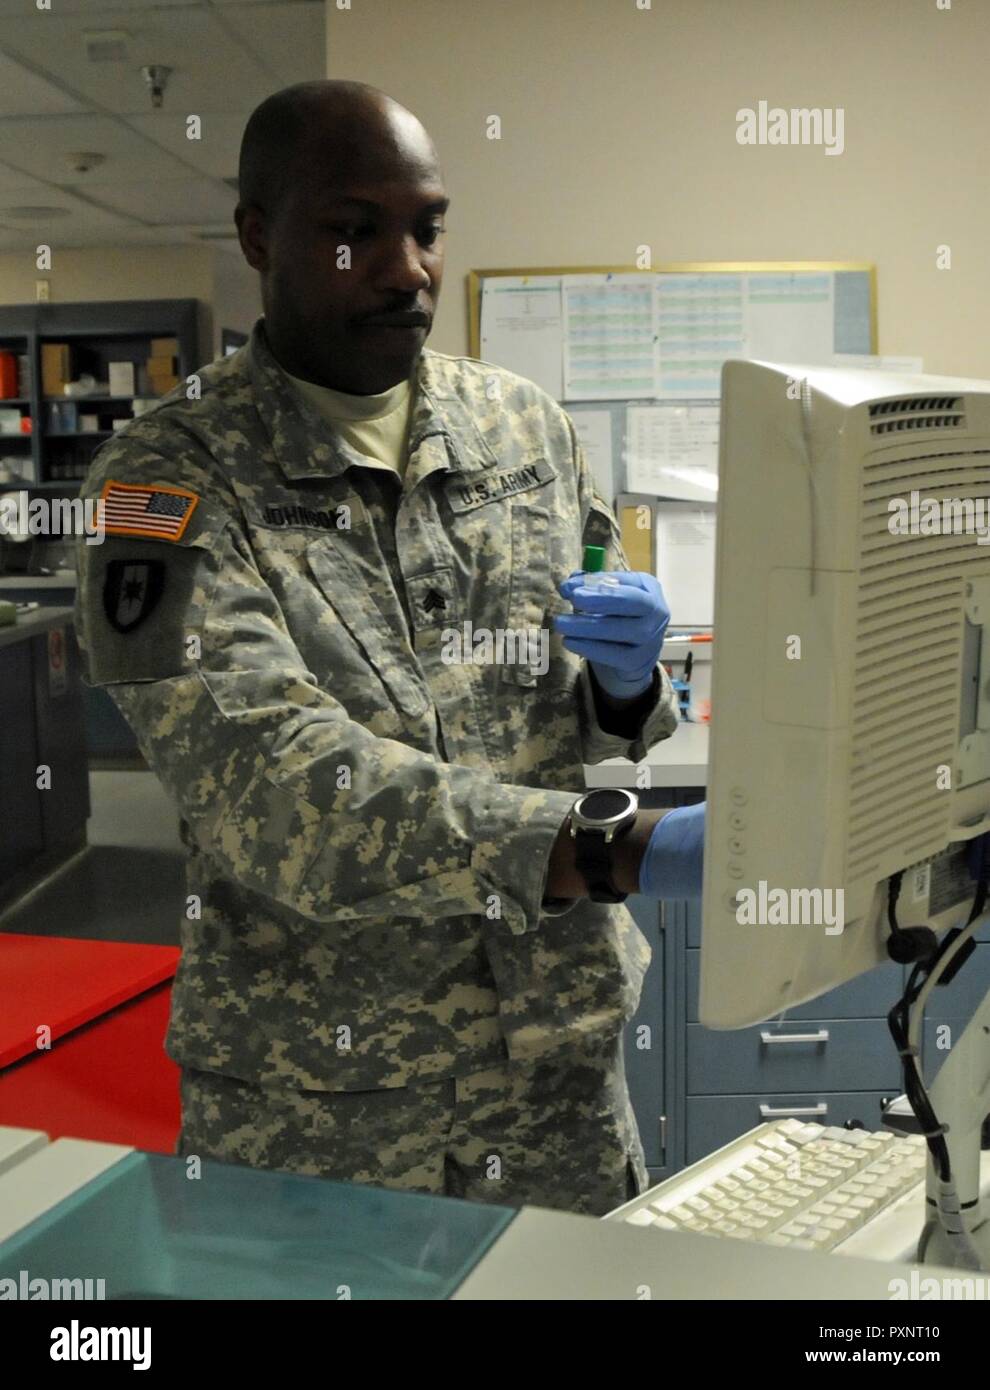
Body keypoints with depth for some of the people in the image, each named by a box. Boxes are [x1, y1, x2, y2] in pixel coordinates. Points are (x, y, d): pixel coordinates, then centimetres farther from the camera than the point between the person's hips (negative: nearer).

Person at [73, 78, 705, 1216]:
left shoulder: (525, 423, 4)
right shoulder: (171, 480, -10)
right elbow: (276, 790, -25)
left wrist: (623, 683, -13)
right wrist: (629, 848, -35)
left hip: (562, 1062, 4)